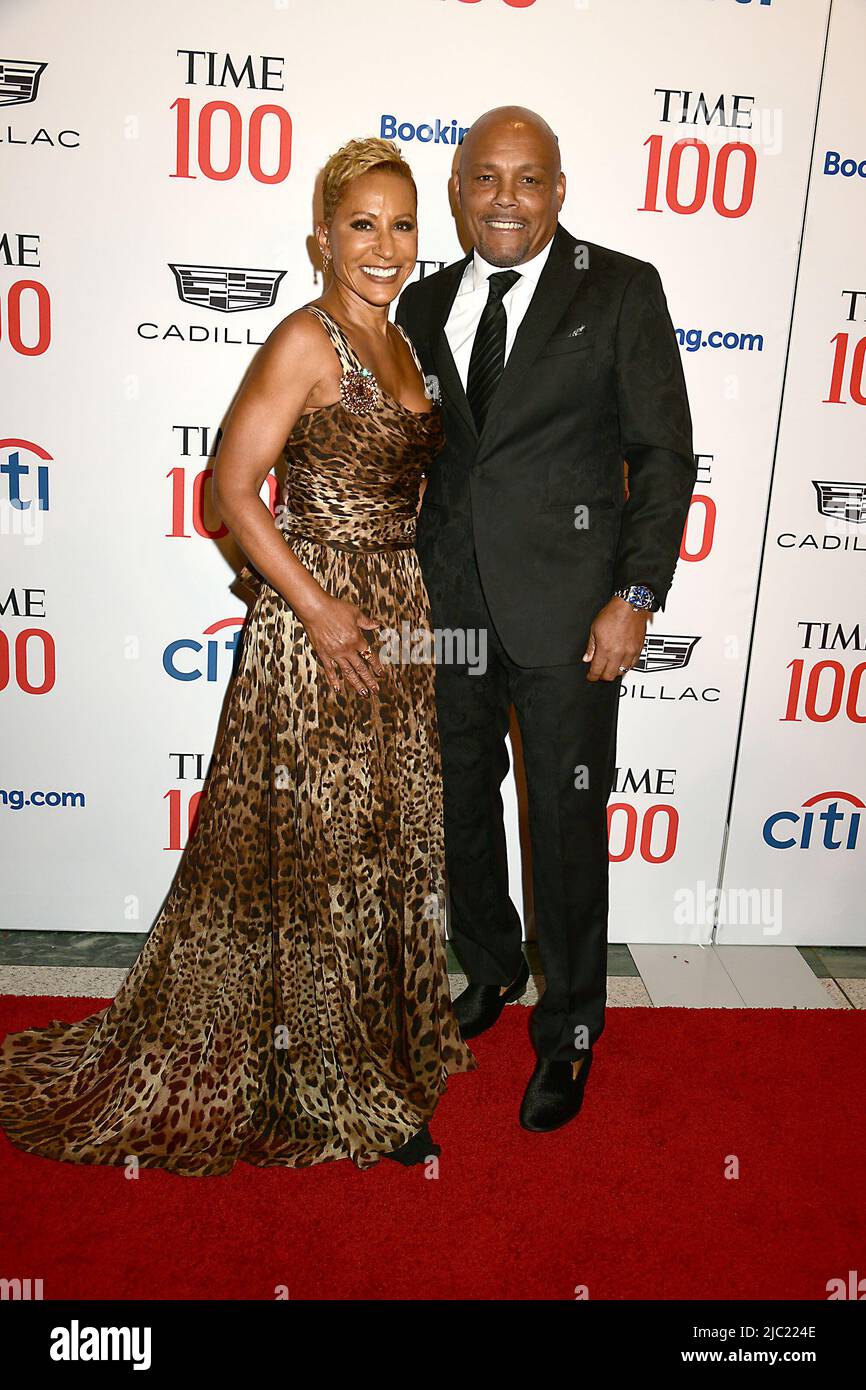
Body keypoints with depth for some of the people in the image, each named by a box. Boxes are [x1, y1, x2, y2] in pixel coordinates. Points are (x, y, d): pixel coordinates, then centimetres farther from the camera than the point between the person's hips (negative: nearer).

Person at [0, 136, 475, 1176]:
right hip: (317, 624, -8)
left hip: (399, 622, 8)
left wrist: (424, 607, 14)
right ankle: (338, 1089, 24)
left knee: (389, 845, 17)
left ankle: (382, 1040, 39)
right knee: (315, 855, 5)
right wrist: (316, 608, -18)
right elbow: (232, 487, -15)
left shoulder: (399, 345, 13)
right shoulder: (306, 340, -12)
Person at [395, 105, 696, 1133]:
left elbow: (664, 451, -5)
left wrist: (635, 596, -13)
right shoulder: (424, 306, 11)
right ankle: (490, 967, 43)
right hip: (449, 614, 5)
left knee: (567, 830, 5)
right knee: (461, 807, 17)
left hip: (567, 615, -4)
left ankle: (568, 1030, 26)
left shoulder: (621, 290, -1)